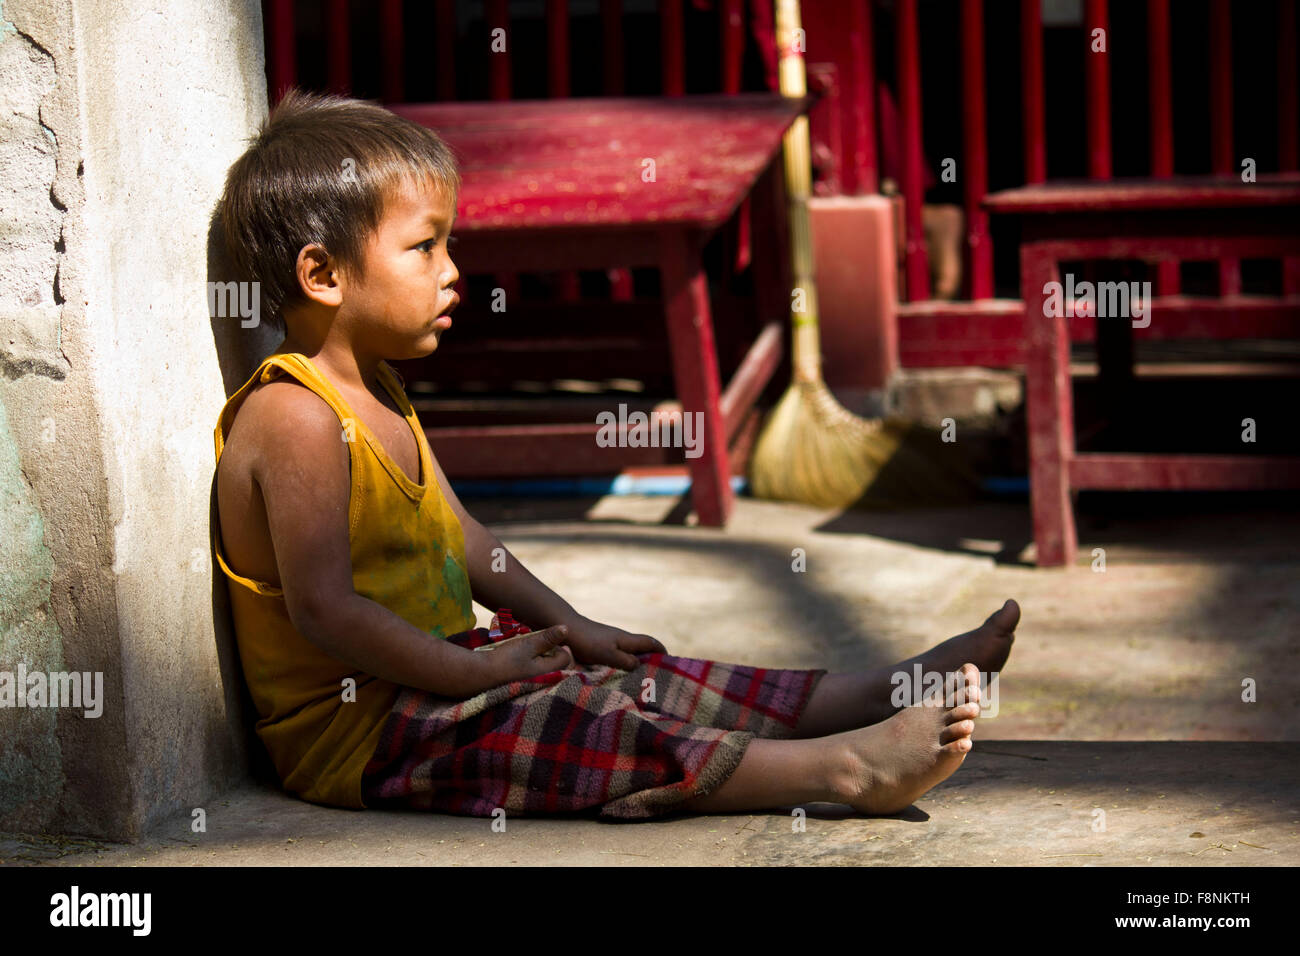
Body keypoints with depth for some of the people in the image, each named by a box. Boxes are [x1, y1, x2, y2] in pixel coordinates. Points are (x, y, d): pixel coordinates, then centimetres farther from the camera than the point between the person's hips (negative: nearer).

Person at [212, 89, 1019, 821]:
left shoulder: (375, 394, 14)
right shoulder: (295, 416, -21)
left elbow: (461, 539, 20)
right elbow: (323, 607, -26)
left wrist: (570, 628, 11)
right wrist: (475, 668, -21)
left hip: (435, 675, 10)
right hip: (357, 731, -10)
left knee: (642, 681, 2)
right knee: (604, 729, -21)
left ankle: (885, 691, -1)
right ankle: (848, 768, -28)